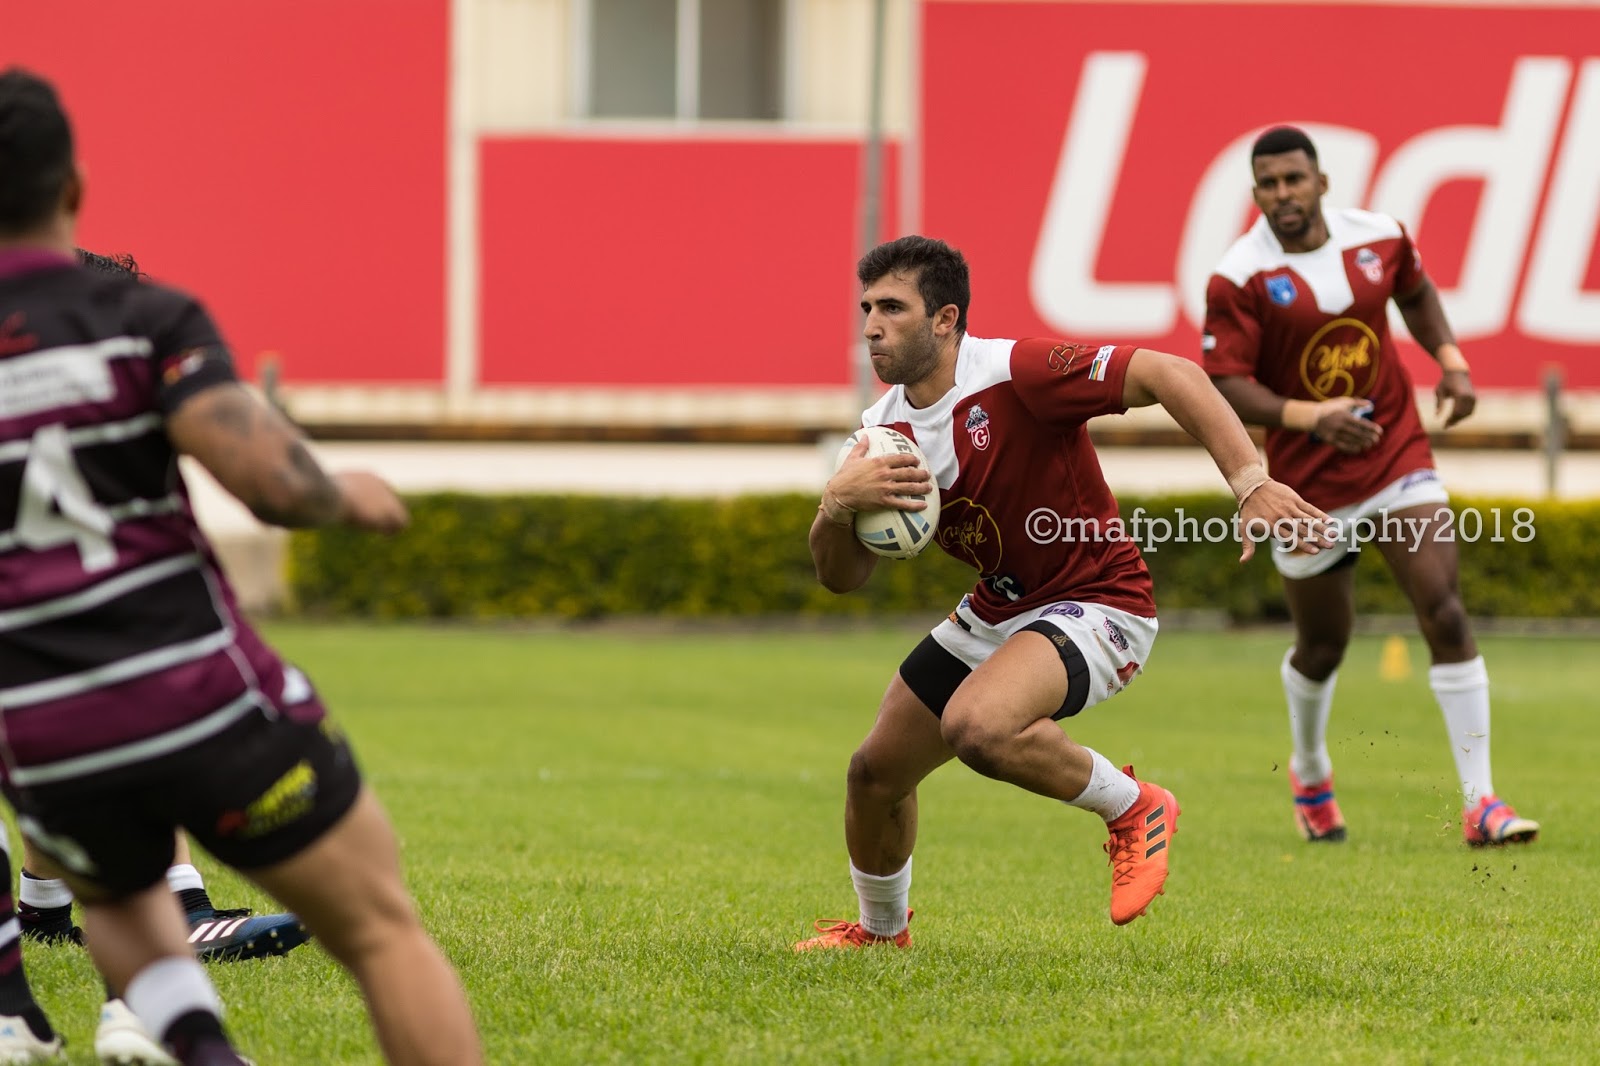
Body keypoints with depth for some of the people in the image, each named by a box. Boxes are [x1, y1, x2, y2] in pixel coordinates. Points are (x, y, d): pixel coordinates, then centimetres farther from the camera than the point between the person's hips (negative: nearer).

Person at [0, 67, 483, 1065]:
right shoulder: (150, 320, -6)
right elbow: (271, 478, -17)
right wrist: (347, 496, 4)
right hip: (208, 699, -3)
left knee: (120, 905, 33)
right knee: (384, 932, 9)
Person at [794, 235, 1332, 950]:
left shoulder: (1014, 373, -23)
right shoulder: (886, 427, 0)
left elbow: (1168, 376, -28)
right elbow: (841, 576, -1)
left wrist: (1250, 483, -40)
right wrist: (836, 505, -24)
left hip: (1095, 605, -8)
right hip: (995, 615, 8)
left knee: (977, 727, -35)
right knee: (876, 772, 12)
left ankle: (1133, 809, -10)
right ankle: (881, 931, 41)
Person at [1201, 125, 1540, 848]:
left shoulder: (1380, 237, -2)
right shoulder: (1239, 279, -14)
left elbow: (1416, 292, 20)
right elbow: (1226, 385, -17)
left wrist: (1451, 363, 4)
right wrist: (1311, 418, -31)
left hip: (1397, 456, 2)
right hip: (1307, 482, -2)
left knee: (1446, 613, -13)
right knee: (1322, 647, 11)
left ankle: (1478, 801, -11)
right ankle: (1310, 775, 44)